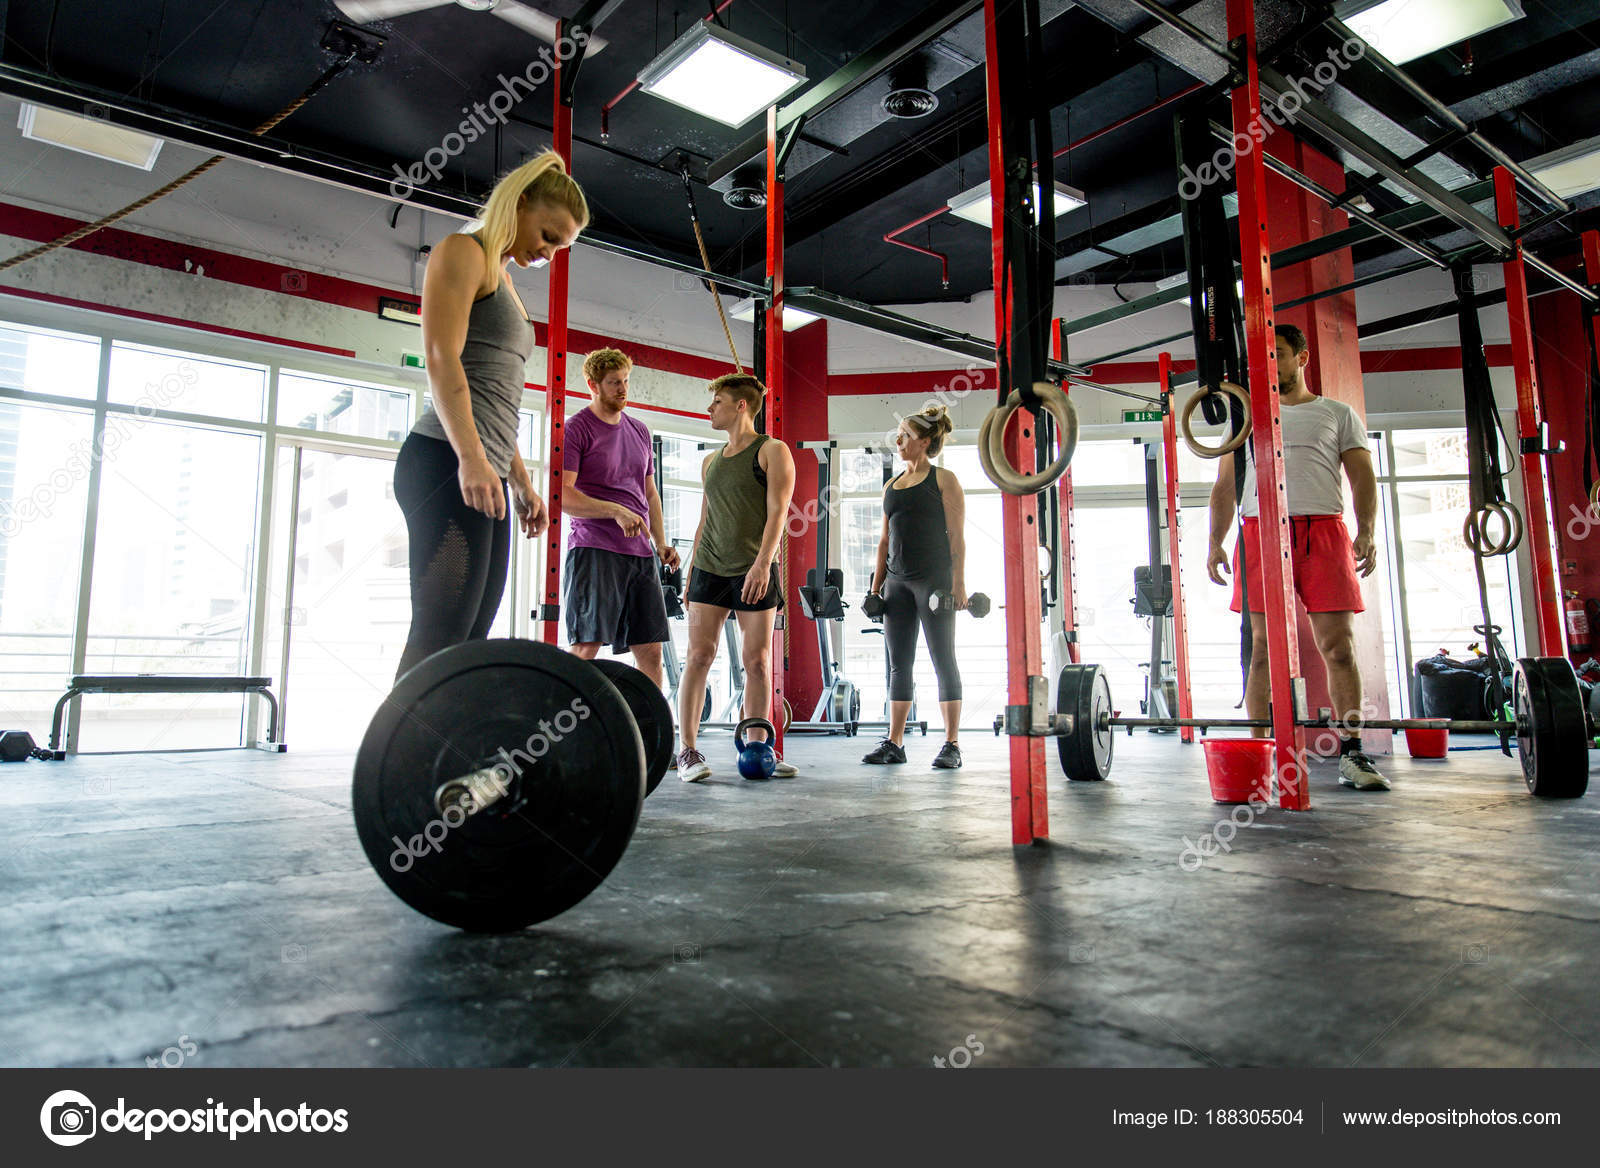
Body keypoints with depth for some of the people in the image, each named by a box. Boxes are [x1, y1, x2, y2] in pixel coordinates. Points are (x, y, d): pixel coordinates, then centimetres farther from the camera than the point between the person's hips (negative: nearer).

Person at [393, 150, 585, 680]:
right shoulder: (463, 253, 2)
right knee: (439, 636, -15)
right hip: (447, 465, -9)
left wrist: (522, 483, 21)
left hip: (483, 477, 9)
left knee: (466, 643, 5)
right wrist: (471, 457, -24)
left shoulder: (501, 279, 28)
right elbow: (442, 360, -13)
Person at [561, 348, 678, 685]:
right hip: (595, 550, -6)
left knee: (650, 649, 5)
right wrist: (616, 511, -21)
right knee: (586, 646, -10)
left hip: (641, 553, 6)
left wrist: (661, 542, 14)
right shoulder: (576, 429, -2)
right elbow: (563, 495, -12)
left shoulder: (639, 430, 19)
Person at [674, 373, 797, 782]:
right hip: (710, 568, 4)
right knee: (699, 655, -4)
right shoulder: (710, 461, 17)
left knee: (758, 661, 0)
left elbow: (777, 513, -9)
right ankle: (687, 749, -1)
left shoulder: (773, 452, 1)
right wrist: (691, 574, 15)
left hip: (755, 571, -4)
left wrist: (762, 562, -21)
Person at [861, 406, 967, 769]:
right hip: (897, 581, 6)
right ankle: (894, 743, 12)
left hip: (935, 578, -6)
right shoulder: (891, 486, 16)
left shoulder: (944, 480, 0)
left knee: (944, 660, -1)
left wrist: (959, 583, -13)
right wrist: (876, 586, 12)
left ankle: (951, 745, 4)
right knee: (898, 663, 7)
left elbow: (957, 536, -6)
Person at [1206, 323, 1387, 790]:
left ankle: (1351, 753, 0)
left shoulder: (1338, 414, 18)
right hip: (1260, 532, 1)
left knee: (1339, 646, -6)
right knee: (1262, 648, -3)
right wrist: (1215, 542, 3)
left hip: (1323, 529, -1)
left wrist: (1366, 532, -8)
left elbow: (1363, 476, 8)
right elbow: (1224, 486, 16)